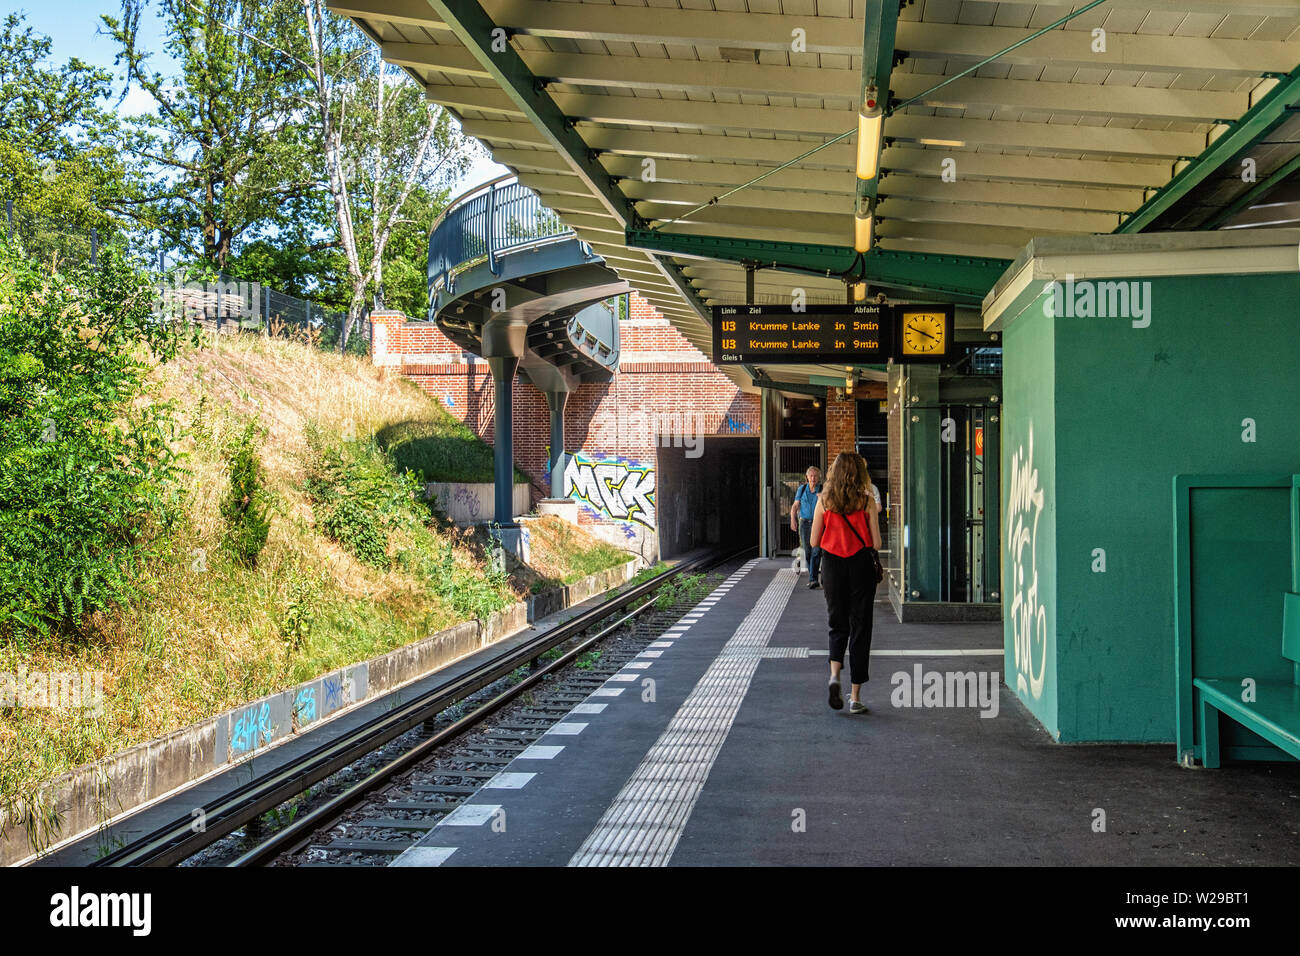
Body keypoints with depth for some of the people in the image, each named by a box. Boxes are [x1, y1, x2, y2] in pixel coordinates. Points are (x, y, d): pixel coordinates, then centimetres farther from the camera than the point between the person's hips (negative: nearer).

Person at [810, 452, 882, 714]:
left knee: (838, 625, 17)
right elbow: (876, 542, -6)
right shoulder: (867, 501, -6)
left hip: (832, 565, 2)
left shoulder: (824, 501, -1)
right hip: (861, 565, -1)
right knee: (860, 628, 5)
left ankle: (835, 675, -10)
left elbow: (814, 541, 1)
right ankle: (855, 697, 6)